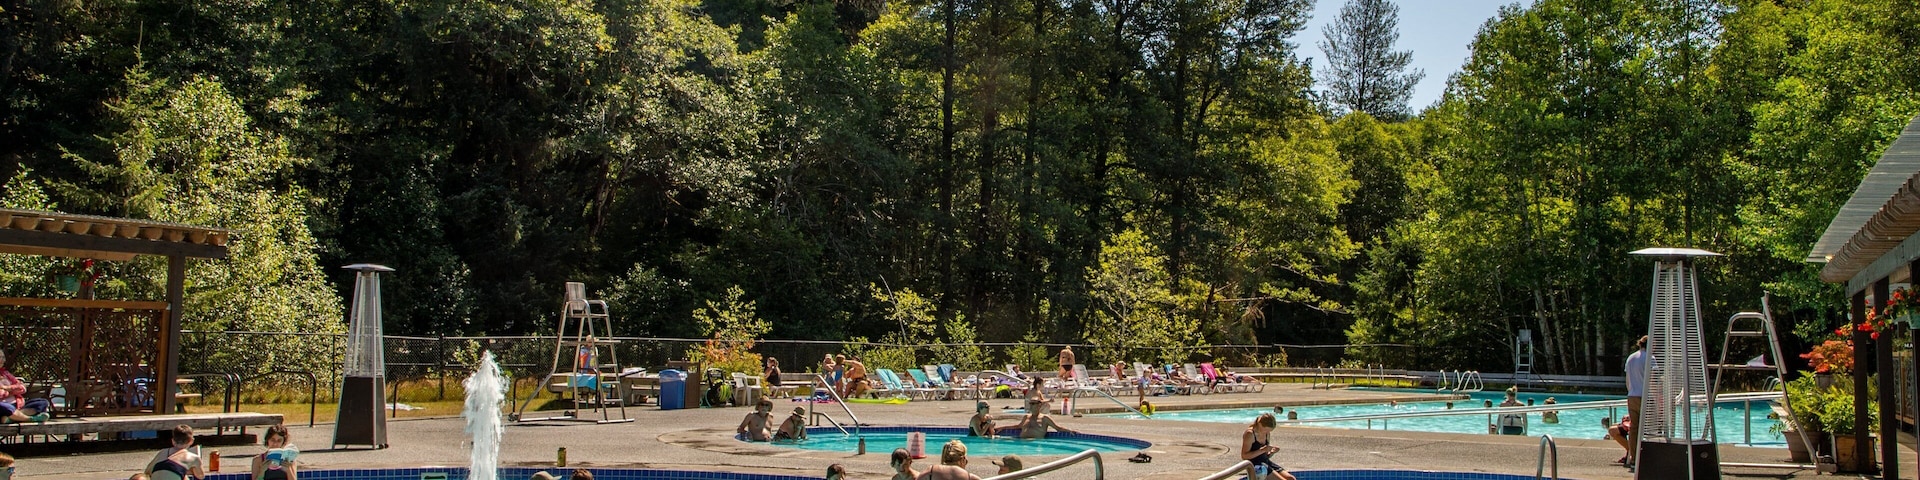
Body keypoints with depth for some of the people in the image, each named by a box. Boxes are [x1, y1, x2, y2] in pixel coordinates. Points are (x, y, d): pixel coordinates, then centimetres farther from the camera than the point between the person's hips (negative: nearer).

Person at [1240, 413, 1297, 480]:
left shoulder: (1267, 434, 11)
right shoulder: (1250, 434, -14)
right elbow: (1244, 456, -18)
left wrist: (1272, 452, -5)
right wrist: (1262, 450, -24)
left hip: (1266, 462, 8)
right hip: (1256, 465, -8)